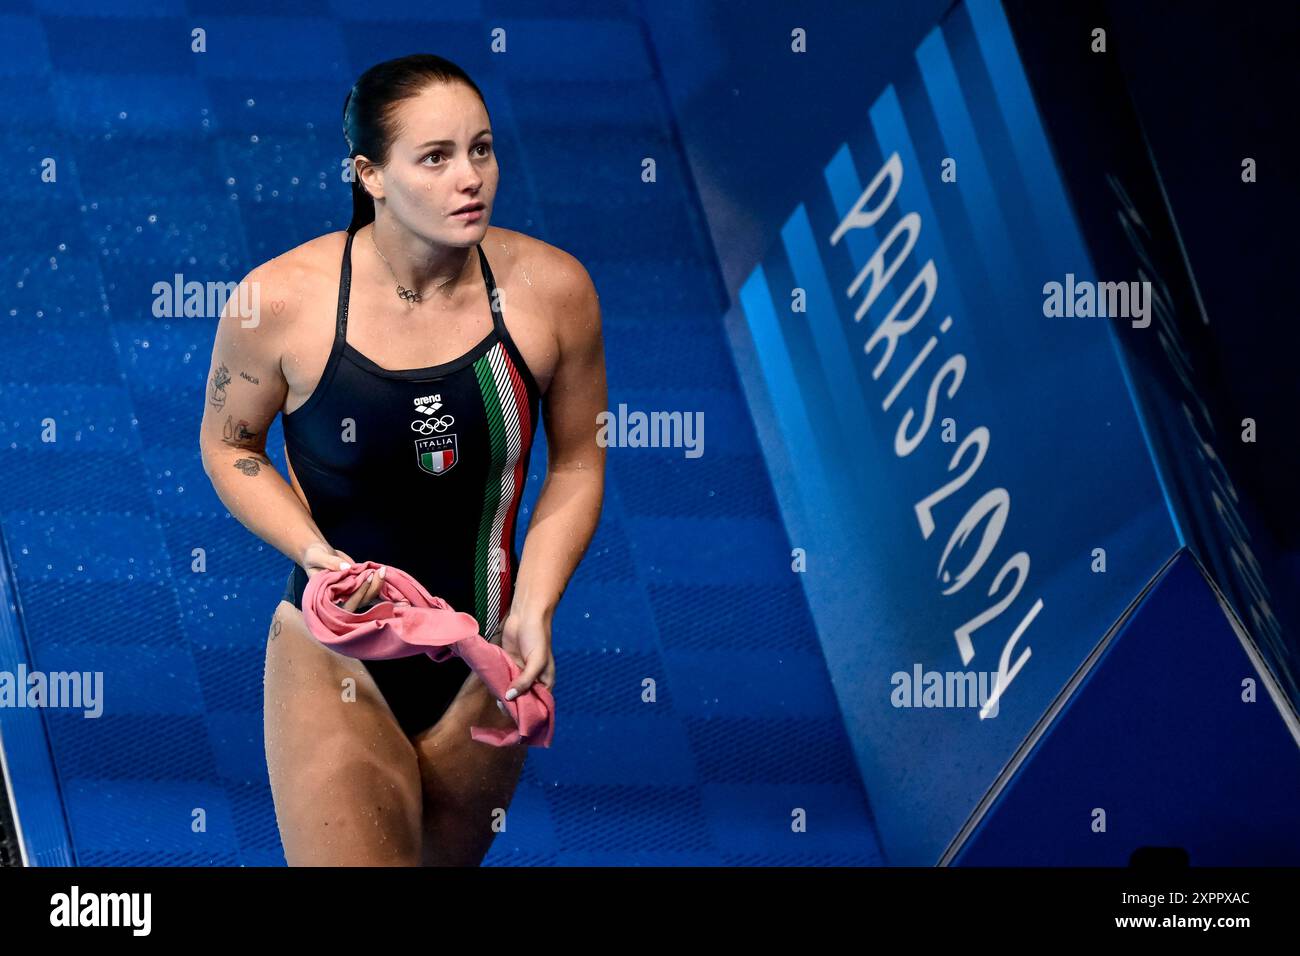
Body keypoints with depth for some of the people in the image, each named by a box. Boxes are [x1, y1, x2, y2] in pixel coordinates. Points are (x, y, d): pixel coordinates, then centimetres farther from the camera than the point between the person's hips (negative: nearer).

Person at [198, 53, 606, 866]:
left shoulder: (550, 288, -11)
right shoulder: (280, 301, -15)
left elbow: (577, 463, 2)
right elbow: (229, 446, 2)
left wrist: (535, 612, -9)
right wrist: (315, 554, -15)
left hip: (483, 668, 3)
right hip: (334, 658, -2)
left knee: (447, 858, 23)